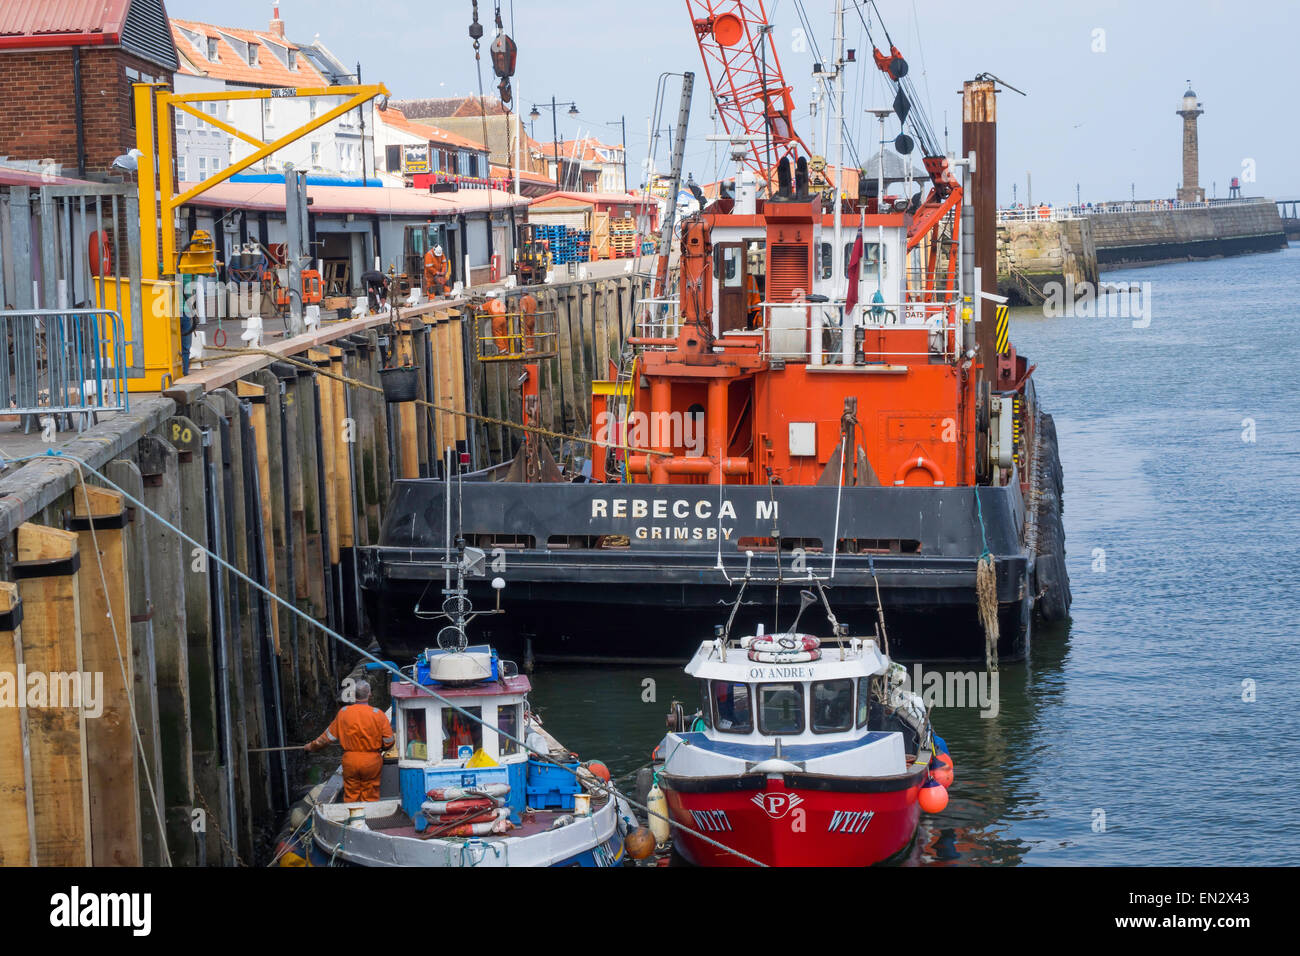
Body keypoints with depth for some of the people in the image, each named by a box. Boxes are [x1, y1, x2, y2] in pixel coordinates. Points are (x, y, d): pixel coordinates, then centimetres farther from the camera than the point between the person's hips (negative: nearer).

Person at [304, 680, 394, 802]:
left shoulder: (344, 712, -5)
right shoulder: (378, 714, -9)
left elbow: (329, 736, 4)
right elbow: (388, 741, -6)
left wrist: (312, 746, 20)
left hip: (350, 760, 1)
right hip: (372, 761, -1)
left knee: (351, 797, 11)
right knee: (370, 797, 8)